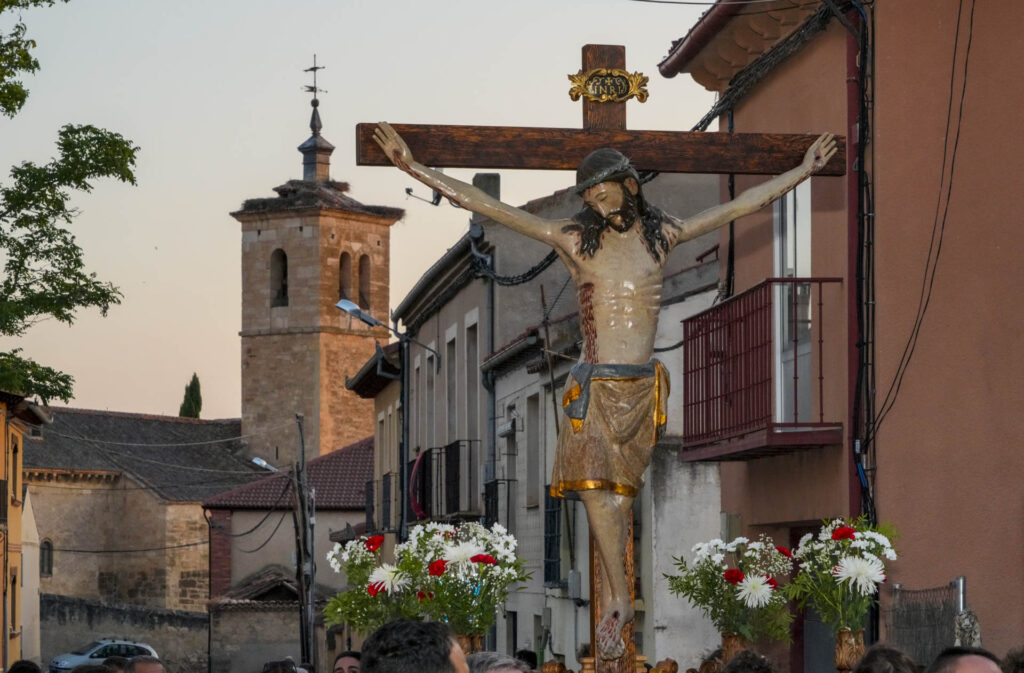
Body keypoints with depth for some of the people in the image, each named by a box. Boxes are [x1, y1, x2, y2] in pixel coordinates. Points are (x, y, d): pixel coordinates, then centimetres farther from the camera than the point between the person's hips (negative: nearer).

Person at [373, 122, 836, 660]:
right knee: (595, 485, -14)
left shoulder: (660, 235, 8)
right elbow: (485, 206, -3)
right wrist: (413, 167, -8)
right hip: (595, 385, -2)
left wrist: (802, 171, 21)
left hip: (643, 385, 2)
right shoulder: (574, 238, 1)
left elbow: (739, 207, 17)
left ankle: (611, 598, 10)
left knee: (622, 489, 3)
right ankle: (619, 599, -9)